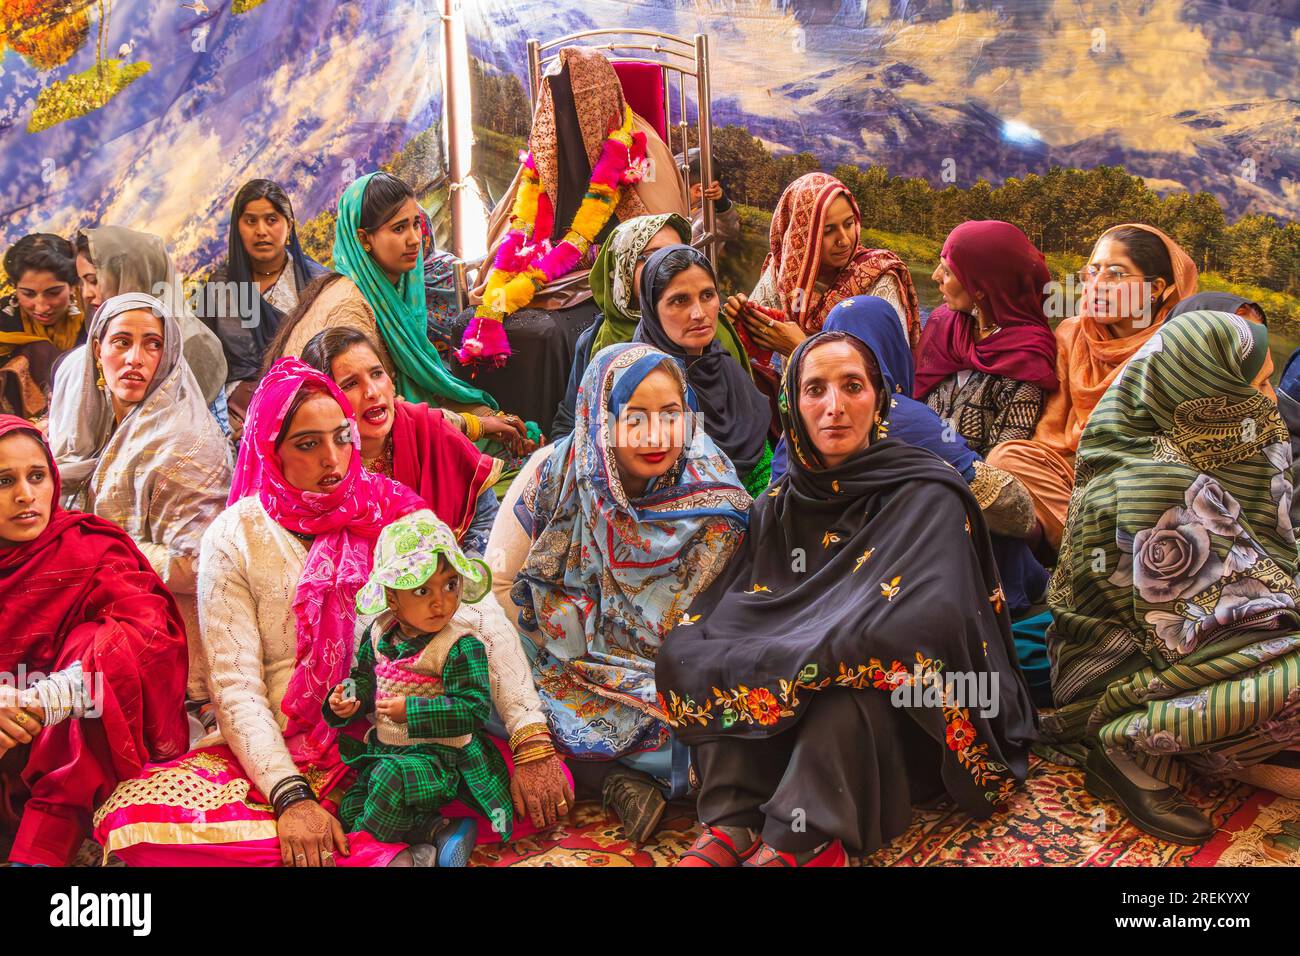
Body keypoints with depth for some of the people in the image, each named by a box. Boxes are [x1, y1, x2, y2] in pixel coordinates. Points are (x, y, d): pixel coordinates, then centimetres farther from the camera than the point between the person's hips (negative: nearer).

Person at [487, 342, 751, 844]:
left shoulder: (715, 504, -12)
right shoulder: (553, 473, -12)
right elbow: (496, 584, -4)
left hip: (662, 684, -1)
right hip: (560, 665, 2)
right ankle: (615, 777, -14)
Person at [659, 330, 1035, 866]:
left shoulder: (926, 499, -9)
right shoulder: (778, 508, 6)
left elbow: (923, 624, -25)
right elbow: (713, 619, -1)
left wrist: (787, 658, -24)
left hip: (902, 722, -5)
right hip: (785, 727, 5)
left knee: (845, 679, -35)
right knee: (689, 648, -17)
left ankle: (791, 846, -36)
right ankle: (734, 826, -28)